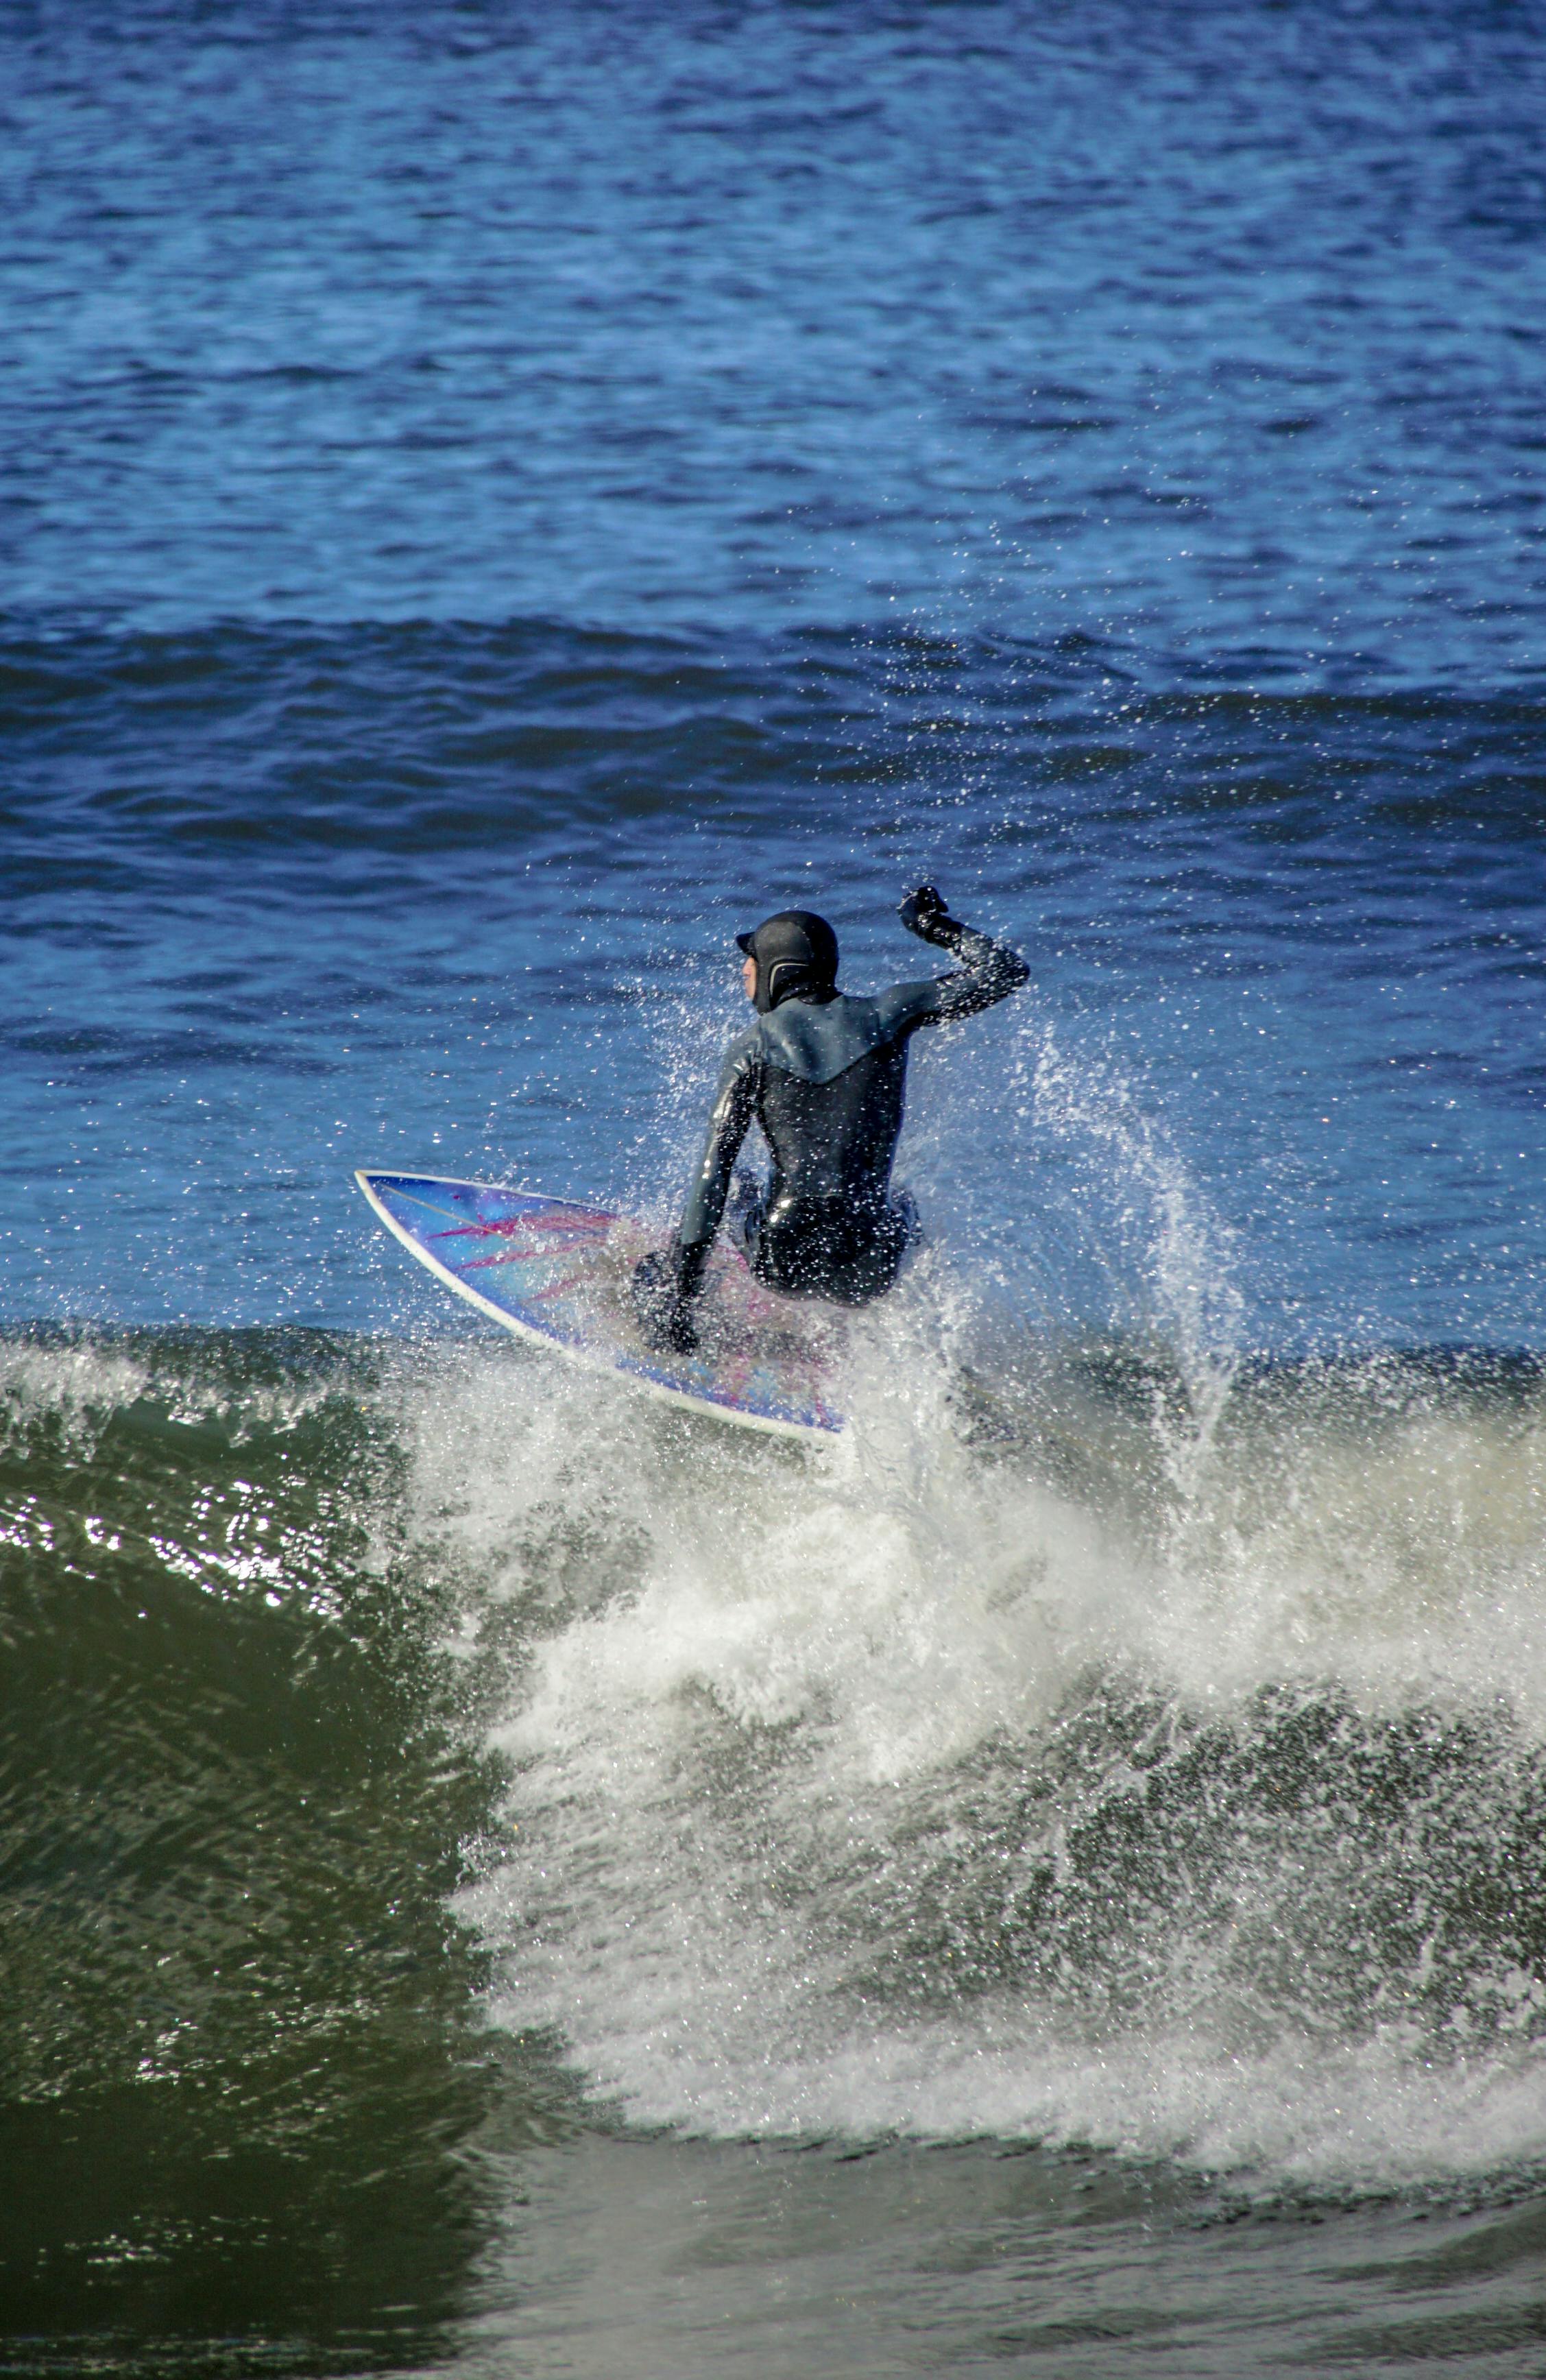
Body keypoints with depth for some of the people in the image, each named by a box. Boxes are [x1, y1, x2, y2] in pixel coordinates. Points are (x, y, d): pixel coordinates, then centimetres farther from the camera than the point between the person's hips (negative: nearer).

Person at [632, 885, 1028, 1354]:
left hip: (783, 1263, -1)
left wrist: (681, 1285, -7)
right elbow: (1007, 971, 9)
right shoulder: (888, 1014, 2)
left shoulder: (753, 1049, -4)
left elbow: (714, 1167, -8)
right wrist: (939, 927, 27)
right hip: (871, 1274, 1)